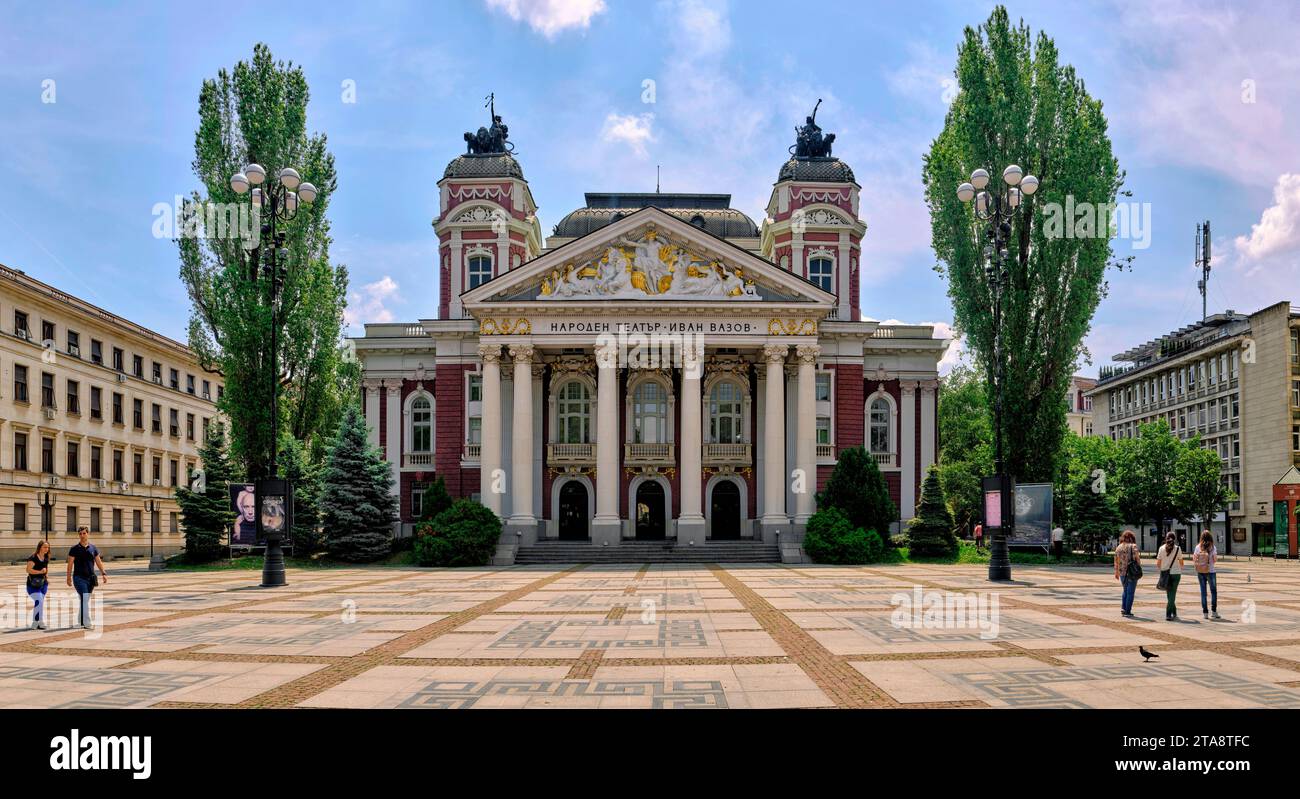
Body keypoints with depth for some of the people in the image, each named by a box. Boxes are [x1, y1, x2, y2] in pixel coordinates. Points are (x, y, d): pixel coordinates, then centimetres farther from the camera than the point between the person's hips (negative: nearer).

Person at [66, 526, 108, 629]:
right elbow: (70, 564, 1)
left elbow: (98, 562, 11)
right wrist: (69, 578, -3)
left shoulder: (93, 548, 9)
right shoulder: (74, 549, -1)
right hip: (79, 577, -4)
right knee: (85, 599, -14)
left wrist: (103, 574, 3)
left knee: (86, 600, 10)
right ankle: (87, 623, -16)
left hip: (90, 578, 4)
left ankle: (80, 621, 24)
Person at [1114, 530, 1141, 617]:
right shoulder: (1133, 546, -7)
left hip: (1122, 573, 4)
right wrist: (1139, 569, -3)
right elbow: (1137, 558, -13)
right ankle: (1127, 612, 4)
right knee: (1130, 592, 3)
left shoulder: (1118, 547, 6)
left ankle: (1123, 608, 9)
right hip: (1132, 573, -4)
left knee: (1125, 591, 21)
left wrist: (1116, 572, 18)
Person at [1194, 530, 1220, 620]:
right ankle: (1213, 611, 5)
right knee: (1213, 591, 11)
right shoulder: (1212, 547, -7)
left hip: (1200, 572, 2)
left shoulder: (1198, 547, -2)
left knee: (1203, 591, 6)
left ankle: (1205, 612, 6)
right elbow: (1215, 560, -5)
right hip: (1210, 571, -2)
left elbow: (1195, 560, -3)